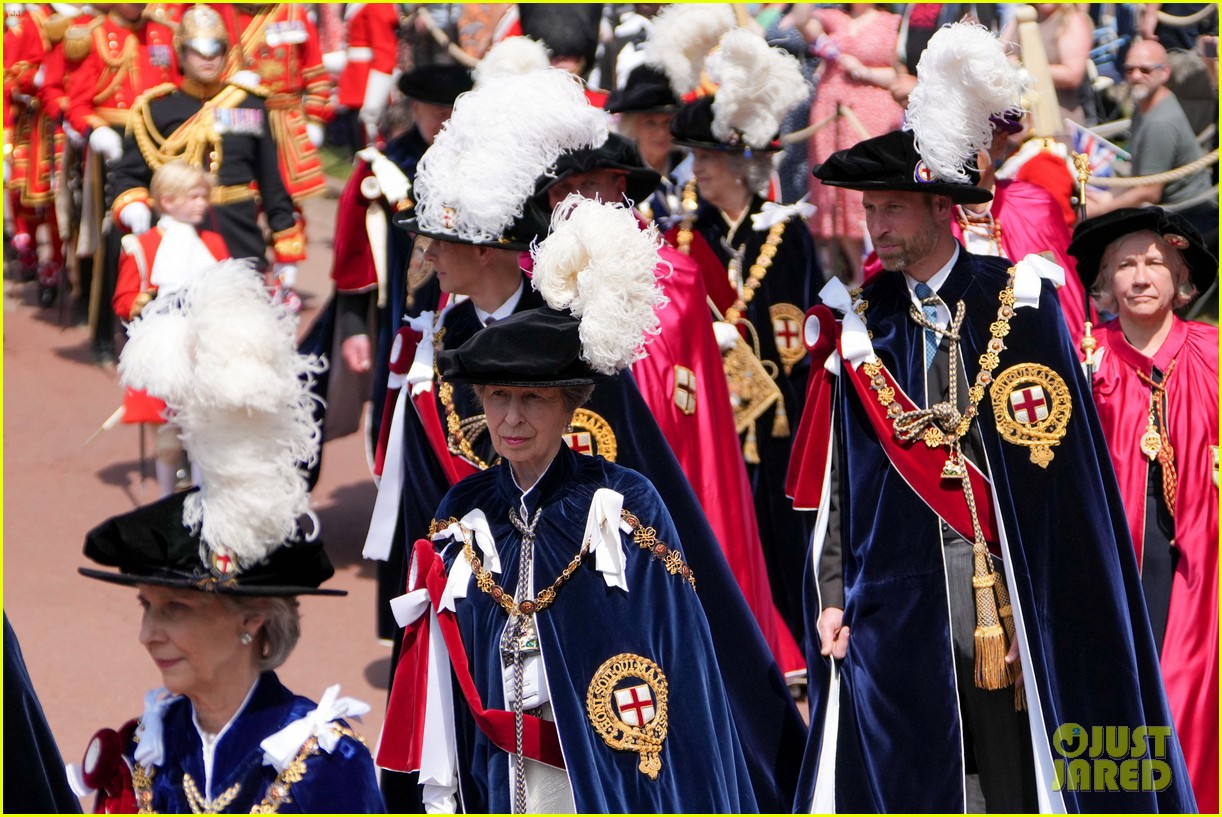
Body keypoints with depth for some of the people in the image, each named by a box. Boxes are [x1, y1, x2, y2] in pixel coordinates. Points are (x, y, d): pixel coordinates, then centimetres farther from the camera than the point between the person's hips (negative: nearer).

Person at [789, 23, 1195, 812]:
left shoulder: (1017, 299, 1)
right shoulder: (862, 324, 9)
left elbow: (1061, 466, -3)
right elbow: (839, 479, 8)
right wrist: (832, 593, 2)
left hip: (1009, 586, -2)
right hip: (895, 592, 2)